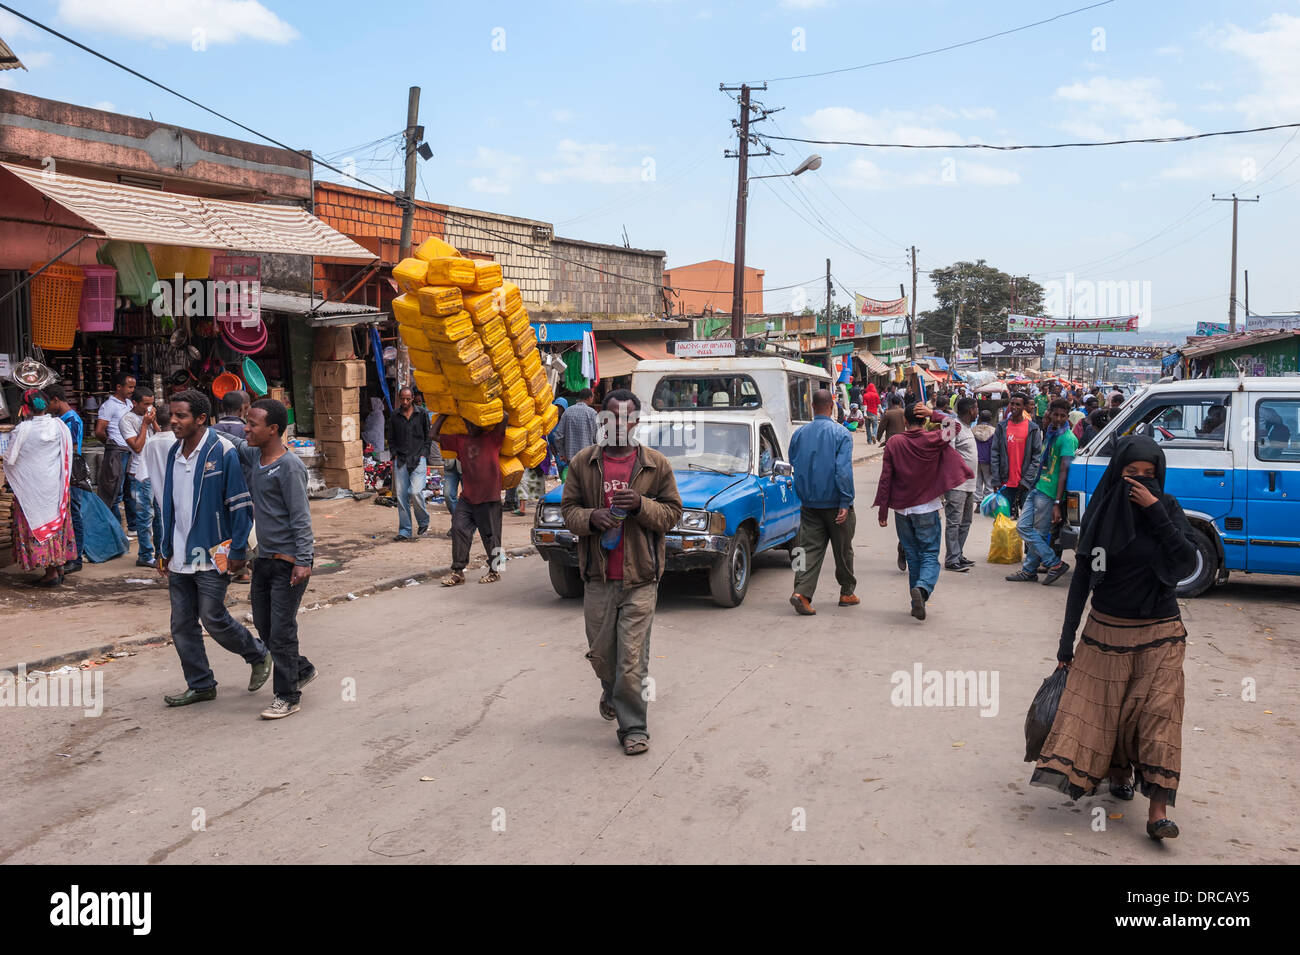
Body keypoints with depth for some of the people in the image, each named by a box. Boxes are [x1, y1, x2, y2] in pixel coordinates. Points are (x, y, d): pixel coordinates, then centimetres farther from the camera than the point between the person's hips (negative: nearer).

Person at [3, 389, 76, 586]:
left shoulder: (23, 429, -16)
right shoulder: (59, 426, -4)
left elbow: (10, 459, -10)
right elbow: (68, 455, 4)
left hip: (31, 486, -4)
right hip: (55, 485, 4)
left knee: (36, 524, 4)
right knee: (56, 521, 16)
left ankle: (50, 572, 2)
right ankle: (59, 566, 20)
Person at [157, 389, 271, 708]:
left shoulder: (223, 452, -13)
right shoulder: (174, 453, 10)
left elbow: (241, 505, -12)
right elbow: (169, 506, 17)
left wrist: (237, 551, -15)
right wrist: (166, 550, 16)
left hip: (212, 554, -7)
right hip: (180, 556, 7)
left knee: (213, 618, -3)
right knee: (182, 625, 9)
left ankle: (259, 654, 22)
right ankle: (200, 685, 21)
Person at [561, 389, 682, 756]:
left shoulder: (656, 464, 3)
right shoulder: (582, 463, 6)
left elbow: (672, 513, 4)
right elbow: (568, 509, 9)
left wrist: (641, 505, -14)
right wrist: (590, 517, -13)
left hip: (640, 577, -2)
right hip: (597, 577, 2)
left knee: (633, 657, -5)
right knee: (600, 653, 11)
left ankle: (633, 726, 7)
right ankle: (612, 691, 43)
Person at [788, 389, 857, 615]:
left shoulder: (799, 434, 3)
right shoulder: (840, 434, -10)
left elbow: (794, 466, 11)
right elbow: (843, 471, -17)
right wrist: (846, 503, -16)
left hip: (809, 503, 3)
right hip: (834, 502, -3)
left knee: (810, 548, 2)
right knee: (842, 551, 12)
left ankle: (801, 592, -15)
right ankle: (847, 593, 24)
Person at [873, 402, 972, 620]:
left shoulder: (893, 443, -5)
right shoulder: (934, 440, -6)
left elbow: (885, 478, -4)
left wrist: (883, 510, 1)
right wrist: (933, 414, 6)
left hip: (902, 510, 2)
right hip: (927, 509, -2)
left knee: (912, 556, 12)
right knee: (930, 555, 2)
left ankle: (917, 603, 16)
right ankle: (922, 588, -26)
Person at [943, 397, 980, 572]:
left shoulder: (966, 427, 17)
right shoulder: (953, 425, -14)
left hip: (968, 484, 10)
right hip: (956, 484, -10)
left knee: (965, 522, 15)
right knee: (954, 522, -7)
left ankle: (958, 555, 22)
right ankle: (952, 559, -4)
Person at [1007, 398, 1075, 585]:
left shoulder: (1067, 438, -12)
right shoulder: (1050, 434, 15)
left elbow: (1064, 471, -17)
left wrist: (1057, 503, -21)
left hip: (1049, 493, -9)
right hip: (1037, 488, 9)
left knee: (1039, 534, -4)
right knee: (1023, 526, 7)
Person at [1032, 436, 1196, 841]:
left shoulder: (1167, 509, -3)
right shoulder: (1101, 513, -3)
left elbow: (1188, 563, -16)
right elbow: (1081, 578, 1)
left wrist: (1155, 511, -22)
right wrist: (1067, 641, 0)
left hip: (1159, 633, -1)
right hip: (1106, 630, 1)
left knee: (1159, 711, -8)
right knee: (1104, 708, 4)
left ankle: (1158, 811, -10)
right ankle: (1119, 772, 29)